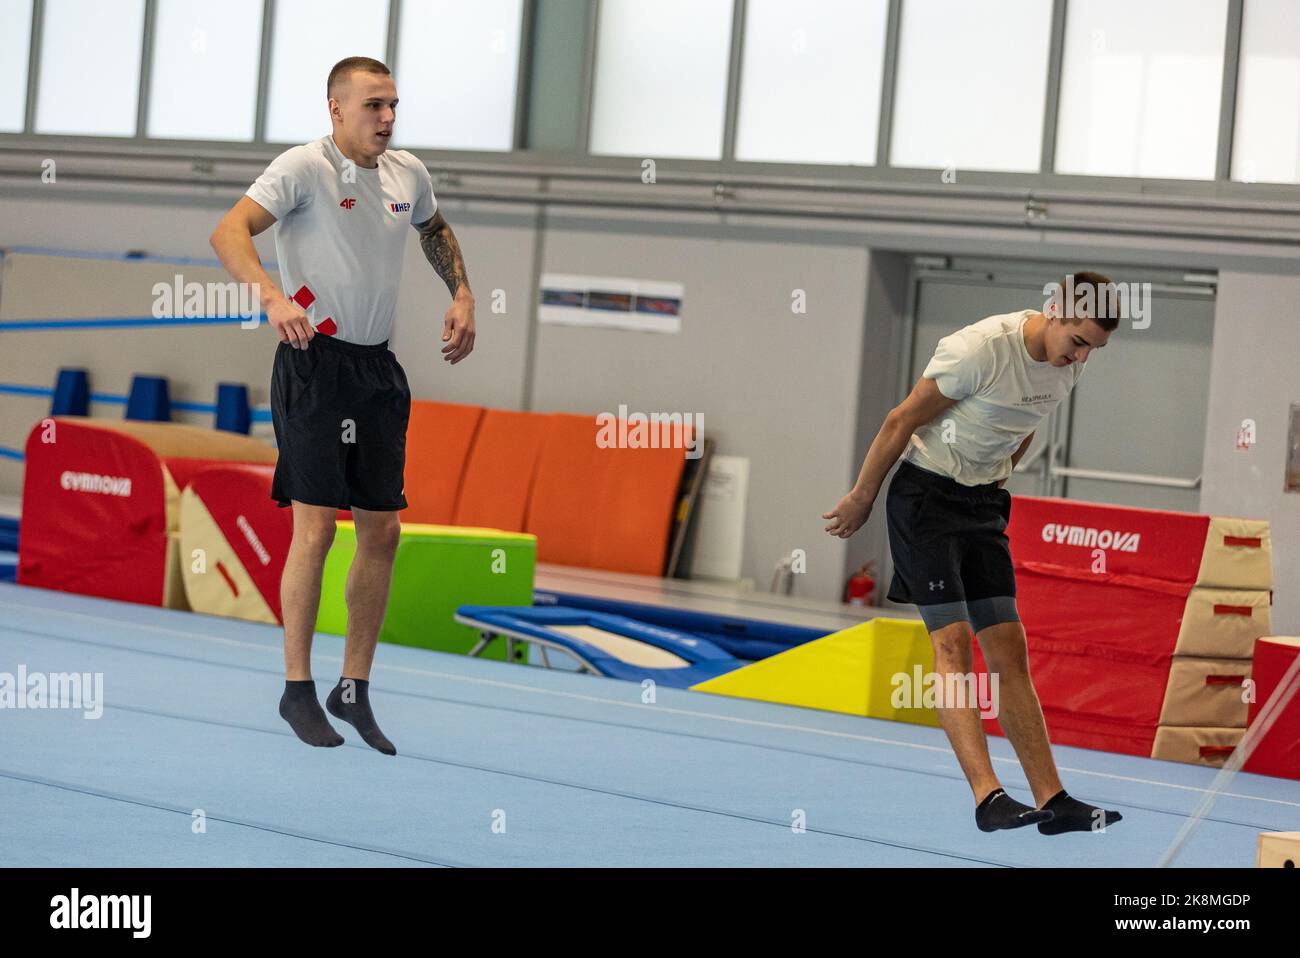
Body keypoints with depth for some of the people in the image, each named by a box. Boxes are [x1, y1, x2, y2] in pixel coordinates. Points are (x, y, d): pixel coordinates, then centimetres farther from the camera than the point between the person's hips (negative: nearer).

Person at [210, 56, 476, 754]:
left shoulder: (408, 173, 9)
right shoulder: (304, 167, -11)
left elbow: (435, 229, 32)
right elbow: (228, 232, -23)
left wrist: (461, 293, 17)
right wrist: (274, 298, -39)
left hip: (378, 369, 6)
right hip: (313, 362, -6)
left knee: (382, 530, 5)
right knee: (316, 525, -9)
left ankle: (354, 690, 15)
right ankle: (297, 690, 2)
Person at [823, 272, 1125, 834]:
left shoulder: (1072, 363, 0)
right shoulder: (981, 349, -23)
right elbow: (902, 421, -13)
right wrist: (860, 501, -5)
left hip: (984, 503, 7)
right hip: (924, 493, -7)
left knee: (1009, 650, 3)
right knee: (953, 642, -15)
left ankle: (1052, 801, 0)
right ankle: (987, 797, -22)